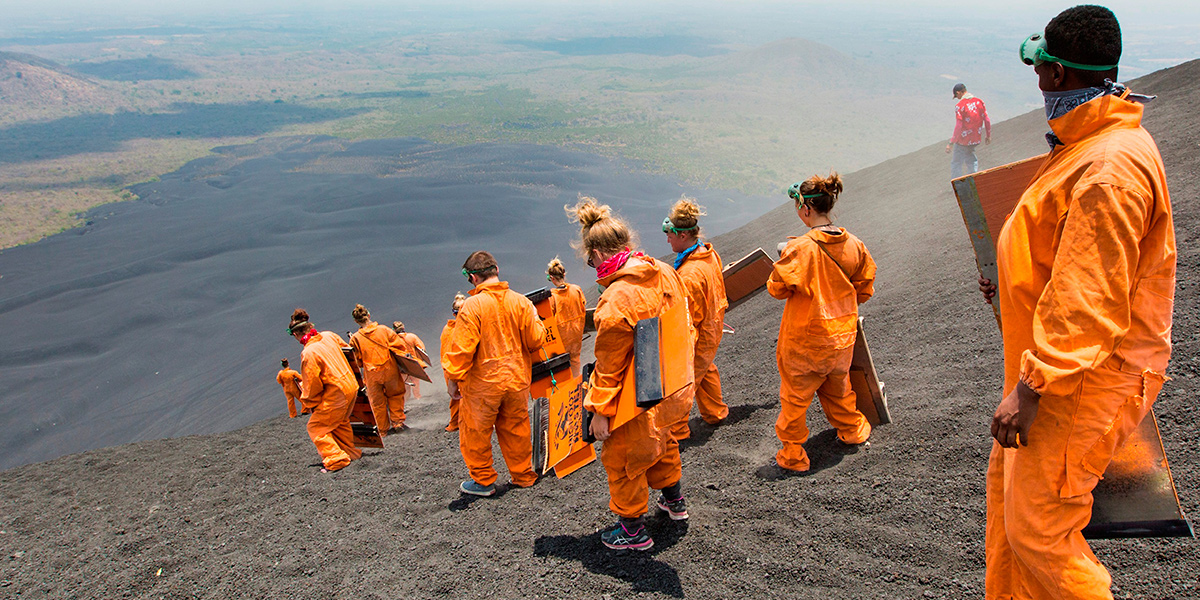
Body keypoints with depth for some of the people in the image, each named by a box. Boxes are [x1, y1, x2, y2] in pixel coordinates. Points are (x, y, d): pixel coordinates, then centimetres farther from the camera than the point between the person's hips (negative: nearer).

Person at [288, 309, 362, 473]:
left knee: (315, 427, 4)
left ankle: (336, 460, 0)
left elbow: (312, 385, -14)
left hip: (336, 393, -8)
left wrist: (308, 403, 4)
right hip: (351, 385, 8)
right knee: (340, 422, 26)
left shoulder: (308, 353, -21)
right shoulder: (329, 336, 1)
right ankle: (350, 452, 37)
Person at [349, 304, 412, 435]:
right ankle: (397, 423, 15)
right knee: (395, 395, 21)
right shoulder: (384, 330, -7)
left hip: (372, 375, 0)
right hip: (389, 370, 1)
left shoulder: (355, 338, -8)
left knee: (377, 402, 13)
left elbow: (357, 361, -2)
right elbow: (401, 345, -2)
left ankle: (383, 429, 20)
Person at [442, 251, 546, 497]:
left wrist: (453, 379, -4)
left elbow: (461, 347, -15)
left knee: (476, 432, 13)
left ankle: (483, 481, 22)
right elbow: (536, 340, -1)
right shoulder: (520, 301, -3)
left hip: (483, 383, -4)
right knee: (516, 430, 18)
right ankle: (524, 476, 28)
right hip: (517, 380, 5)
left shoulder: (472, 306, -16)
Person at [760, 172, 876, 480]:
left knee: (795, 397, 8)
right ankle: (853, 434, 45)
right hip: (843, 336, 6)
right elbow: (865, 289, 6)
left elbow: (777, 287, -13)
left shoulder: (801, 248, -24)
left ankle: (792, 458, 17)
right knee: (837, 388, 27)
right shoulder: (854, 244, -4)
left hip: (805, 339, -6)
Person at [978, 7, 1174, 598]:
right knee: (1007, 486, 20)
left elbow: (1089, 303, -27)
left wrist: (1029, 387, -25)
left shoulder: (1110, 168, -24)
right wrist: (1016, 285, 26)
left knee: (1038, 530, -1)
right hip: (1061, 366, 10)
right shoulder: (1092, 143, 10)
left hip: (1081, 382, -10)